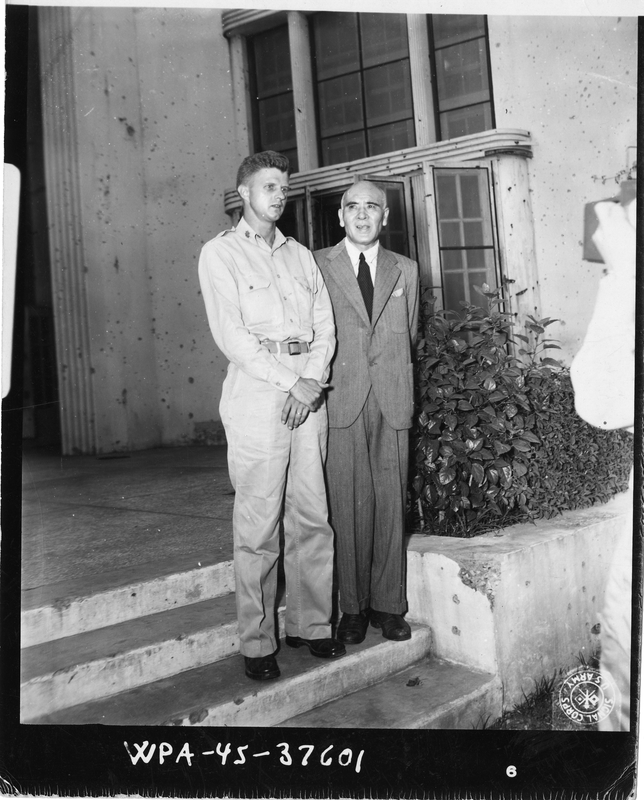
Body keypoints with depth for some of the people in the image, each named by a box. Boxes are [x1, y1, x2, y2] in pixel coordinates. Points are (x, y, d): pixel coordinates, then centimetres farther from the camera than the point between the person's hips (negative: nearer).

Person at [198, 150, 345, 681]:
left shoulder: (300, 255, 20)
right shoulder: (220, 253, 5)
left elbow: (325, 323, 11)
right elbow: (230, 333, -7)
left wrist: (314, 379, -6)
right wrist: (289, 382, -12)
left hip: (309, 393, 5)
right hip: (257, 394, -5)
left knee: (313, 517, 6)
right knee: (258, 525, -4)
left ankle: (311, 624, 18)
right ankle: (257, 642, 6)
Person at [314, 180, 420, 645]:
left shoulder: (405, 271, 16)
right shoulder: (317, 266, 6)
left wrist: (401, 387, 11)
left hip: (392, 401, 3)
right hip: (340, 401, -2)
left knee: (391, 504, 4)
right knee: (348, 506, -3)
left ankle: (388, 604, 14)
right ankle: (353, 607, 9)